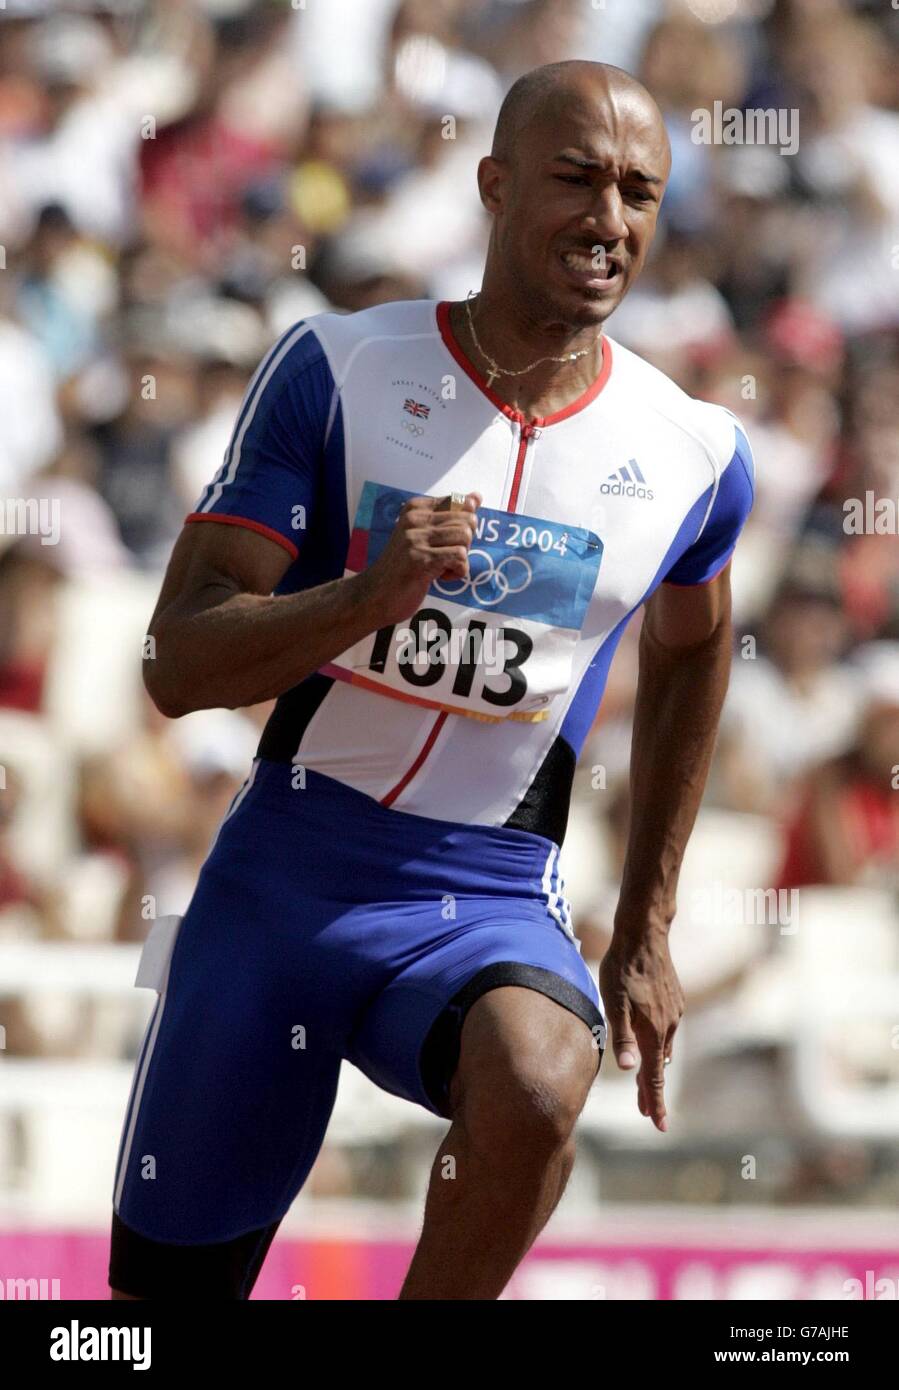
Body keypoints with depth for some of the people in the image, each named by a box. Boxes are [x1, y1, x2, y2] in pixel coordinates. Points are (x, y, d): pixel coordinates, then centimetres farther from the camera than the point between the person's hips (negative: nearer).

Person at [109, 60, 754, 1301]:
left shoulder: (694, 455, 0)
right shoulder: (337, 371, -6)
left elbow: (689, 653, 23)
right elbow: (179, 664, -10)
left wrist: (647, 929, 24)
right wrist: (367, 599, -28)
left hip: (490, 904, 0)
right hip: (284, 875, 0)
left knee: (536, 1085, -36)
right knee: (164, 1289, 5)